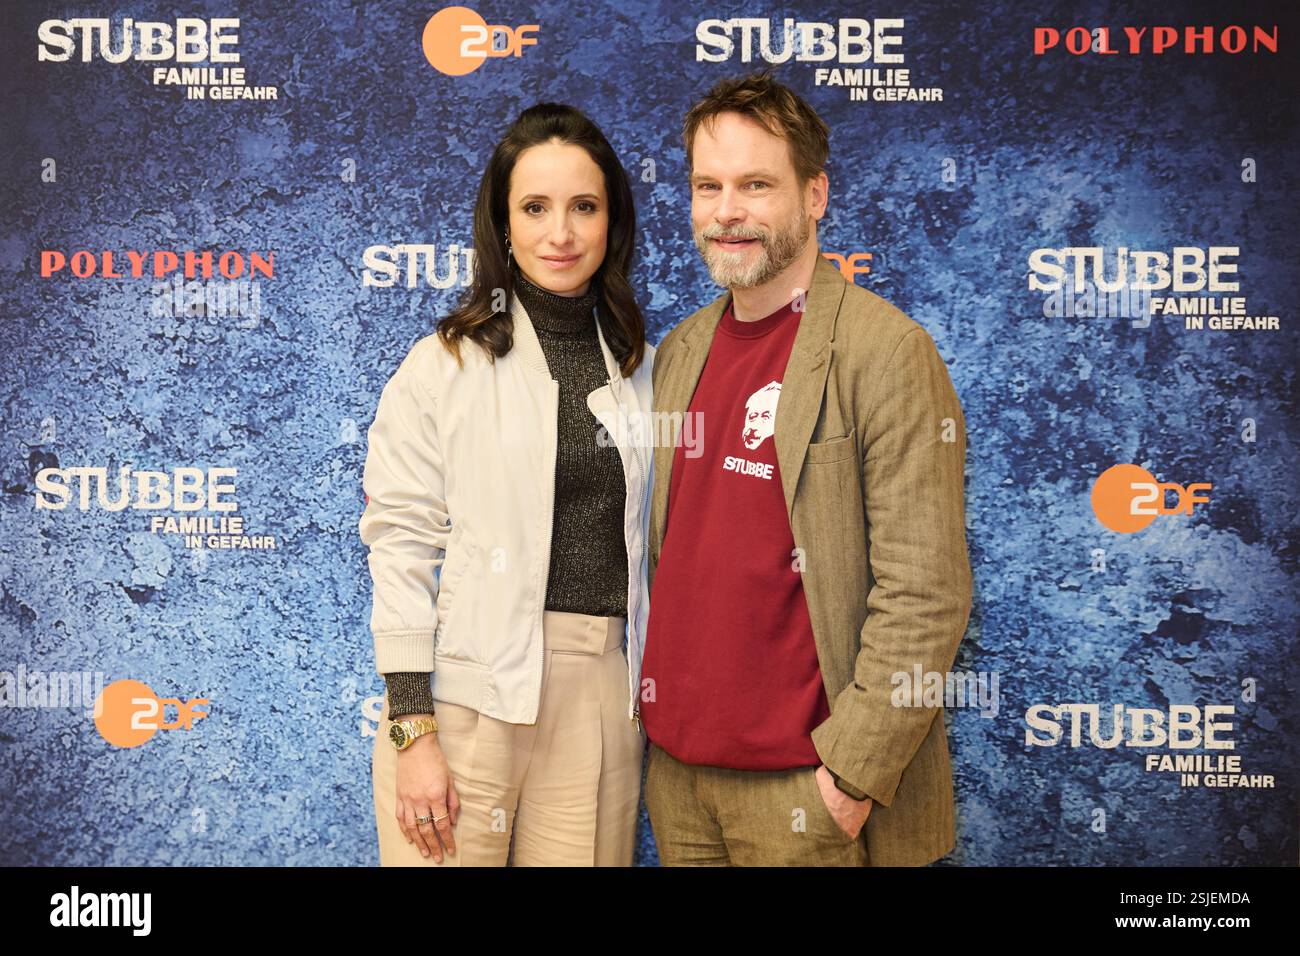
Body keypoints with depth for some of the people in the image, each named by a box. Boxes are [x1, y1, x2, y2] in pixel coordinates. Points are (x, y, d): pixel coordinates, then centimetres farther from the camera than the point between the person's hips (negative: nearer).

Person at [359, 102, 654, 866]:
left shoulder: (642, 368, 9)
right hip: (467, 692, -3)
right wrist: (412, 730, -11)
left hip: (604, 697, 3)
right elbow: (401, 545, -6)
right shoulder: (444, 365, -2)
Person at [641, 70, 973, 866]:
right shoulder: (680, 350, 7)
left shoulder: (887, 350, -13)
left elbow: (927, 594, -17)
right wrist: (655, 710, 9)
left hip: (803, 789, -6)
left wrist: (852, 771, -16)